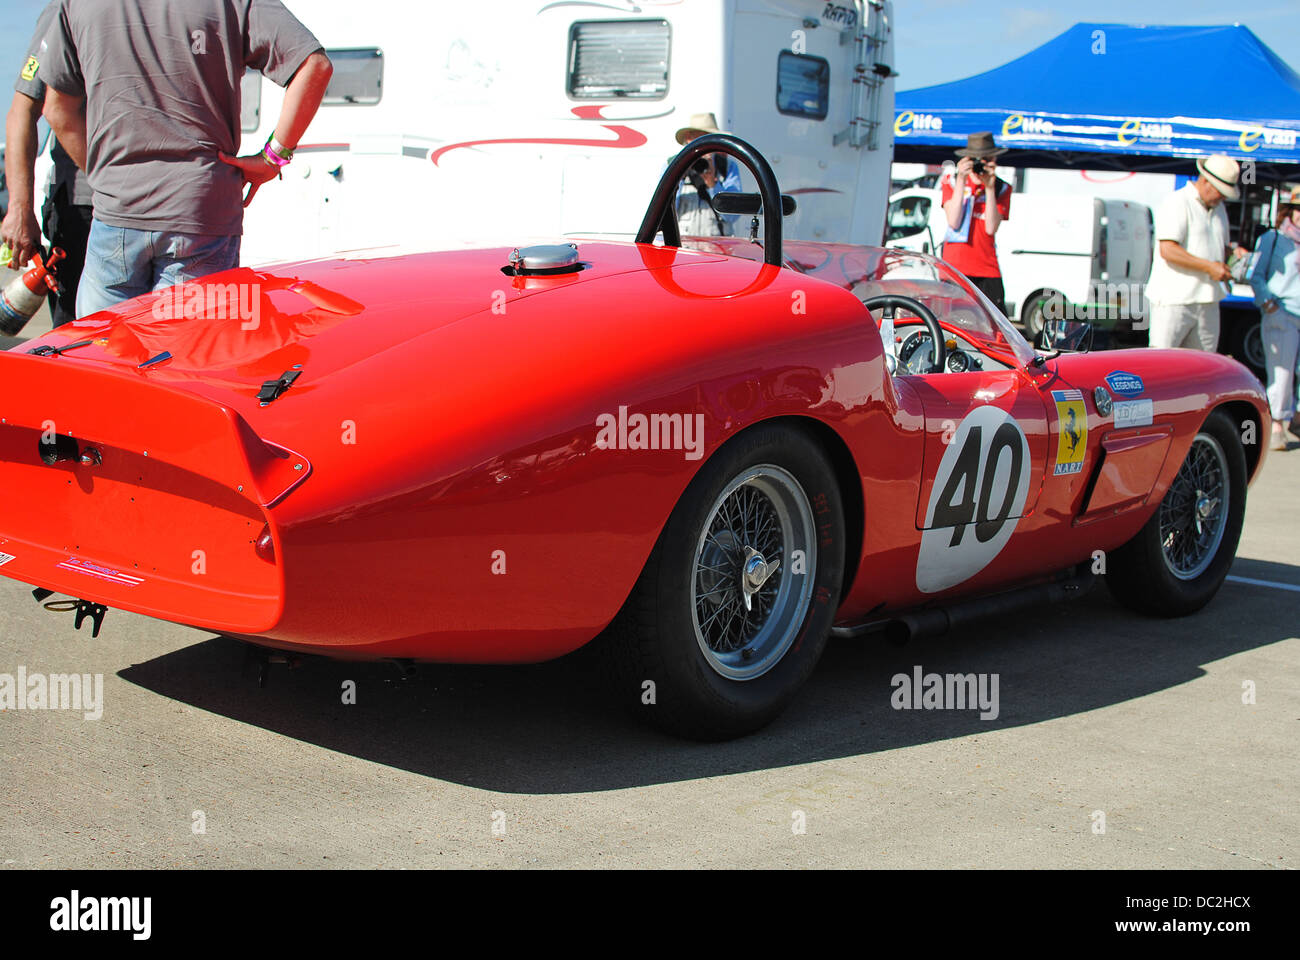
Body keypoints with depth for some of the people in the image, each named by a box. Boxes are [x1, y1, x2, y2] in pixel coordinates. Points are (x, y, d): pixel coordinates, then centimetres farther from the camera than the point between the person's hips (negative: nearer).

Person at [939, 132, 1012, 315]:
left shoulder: (1001, 188, 7)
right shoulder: (952, 180, 5)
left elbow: (991, 228, -6)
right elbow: (954, 222, -8)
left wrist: (990, 188, -11)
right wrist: (961, 181, -12)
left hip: (988, 268, 1)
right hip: (955, 268, -1)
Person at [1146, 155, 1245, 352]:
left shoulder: (1218, 208, 19)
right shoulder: (1176, 203, -9)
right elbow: (1168, 250, -19)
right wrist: (1208, 266, -20)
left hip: (1208, 302, 8)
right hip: (1174, 300, -8)